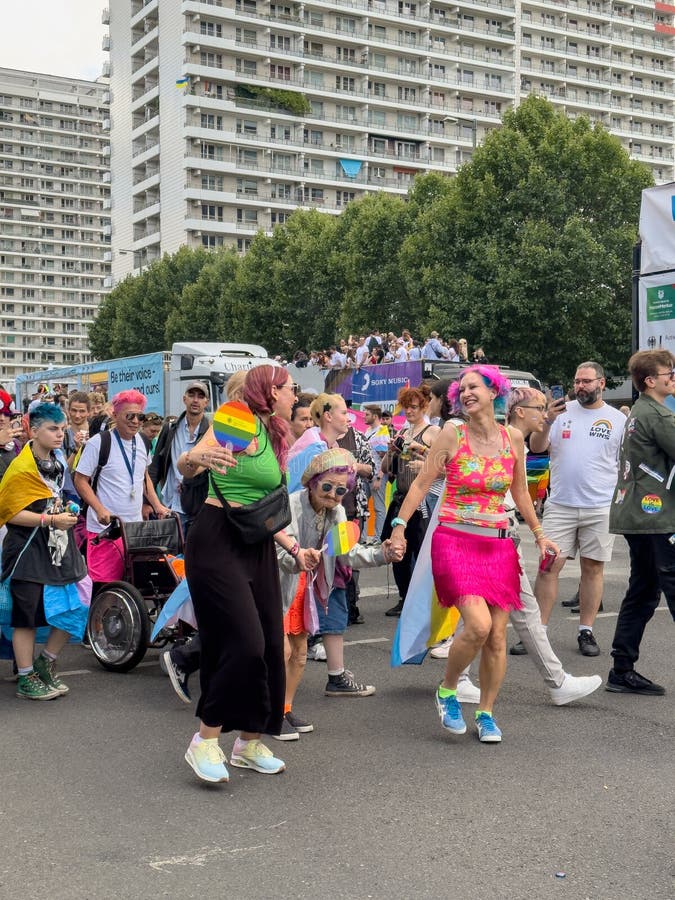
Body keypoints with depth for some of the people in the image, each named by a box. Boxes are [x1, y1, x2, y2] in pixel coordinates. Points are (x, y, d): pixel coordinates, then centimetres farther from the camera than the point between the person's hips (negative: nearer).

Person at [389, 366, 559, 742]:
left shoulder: (513, 437, 6)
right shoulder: (453, 435, -4)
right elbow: (422, 484, -1)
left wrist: (539, 534, 20)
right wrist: (399, 527, -8)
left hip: (498, 545, 4)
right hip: (455, 541, -4)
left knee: (497, 637, 2)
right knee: (478, 626, -19)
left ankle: (486, 713, 20)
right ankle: (447, 691, 7)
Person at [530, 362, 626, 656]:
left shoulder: (618, 419, 4)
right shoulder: (562, 411, 4)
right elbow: (536, 448, -1)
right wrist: (547, 422, -18)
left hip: (601, 509, 0)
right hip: (560, 506, 0)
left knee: (593, 568, 7)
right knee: (549, 566, -2)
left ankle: (586, 632, 17)